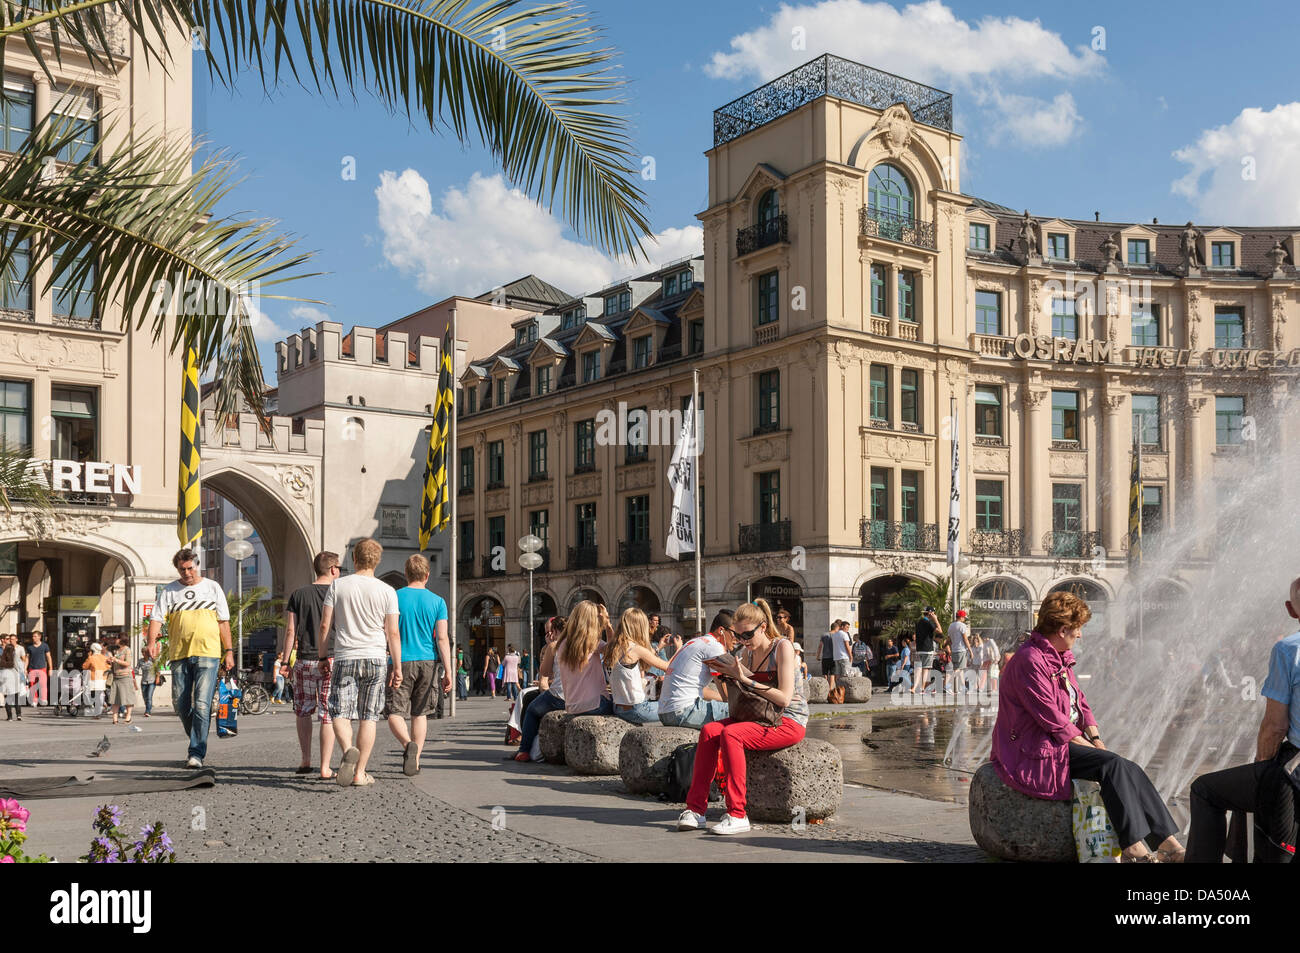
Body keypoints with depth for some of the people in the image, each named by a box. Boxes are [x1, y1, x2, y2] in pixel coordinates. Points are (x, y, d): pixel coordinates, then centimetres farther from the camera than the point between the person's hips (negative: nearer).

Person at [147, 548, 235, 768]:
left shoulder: (212, 588, 9)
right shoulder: (169, 591, 10)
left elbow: (223, 622, 10)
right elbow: (157, 617, 2)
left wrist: (228, 651, 5)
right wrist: (151, 641, -17)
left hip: (207, 653, -2)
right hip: (179, 654, 3)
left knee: (202, 704, -11)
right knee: (180, 704, 7)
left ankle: (197, 753, -9)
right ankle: (198, 742, 28)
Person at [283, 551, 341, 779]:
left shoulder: (298, 595, 5)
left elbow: (290, 630, 2)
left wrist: (285, 661, 6)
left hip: (304, 660, 2)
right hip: (330, 661, -2)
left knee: (303, 711, 18)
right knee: (328, 715, 1)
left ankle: (305, 761, 20)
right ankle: (325, 767, 0)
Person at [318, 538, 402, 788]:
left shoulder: (338, 585, 2)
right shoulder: (387, 591, 1)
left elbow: (325, 625, 1)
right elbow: (393, 633, 0)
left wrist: (323, 656, 12)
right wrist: (397, 667, 7)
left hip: (344, 657, 0)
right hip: (375, 658, 0)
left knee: (340, 712, 1)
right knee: (368, 717, 6)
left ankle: (348, 750, -27)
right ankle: (360, 772, 7)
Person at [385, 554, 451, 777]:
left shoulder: (394, 597, -1)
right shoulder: (437, 601, 2)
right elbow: (442, 638, -4)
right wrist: (448, 671, -4)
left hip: (401, 662, -2)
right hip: (427, 662, 2)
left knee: (395, 713, 0)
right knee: (420, 713, 15)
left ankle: (408, 744, -27)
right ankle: (415, 761, 15)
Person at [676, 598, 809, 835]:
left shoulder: (782, 647, -10)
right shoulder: (748, 652, 11)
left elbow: (784, 698, -19)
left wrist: (745, 680, -20)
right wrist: (723, 675, -3)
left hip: (789, 721, -7)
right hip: (761, 718, 7)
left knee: (730, 734, -29)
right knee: (709, 731, -16)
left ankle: (737, 815, -26)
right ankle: (695, 808, -16)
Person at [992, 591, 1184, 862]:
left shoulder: (1061, 657, 14)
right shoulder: (1029, 661, -19)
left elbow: (1079, 702, 16)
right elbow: (1051, 718, -20)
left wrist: (1096, 739, 1)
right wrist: (1090, 746, -13)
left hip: (1066, 742, 9)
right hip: (1038, 752, -9)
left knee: (1129, 769, -9)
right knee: (1111, 764, -24)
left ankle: (1170, 845, -11)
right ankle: (1133, 849, -22)